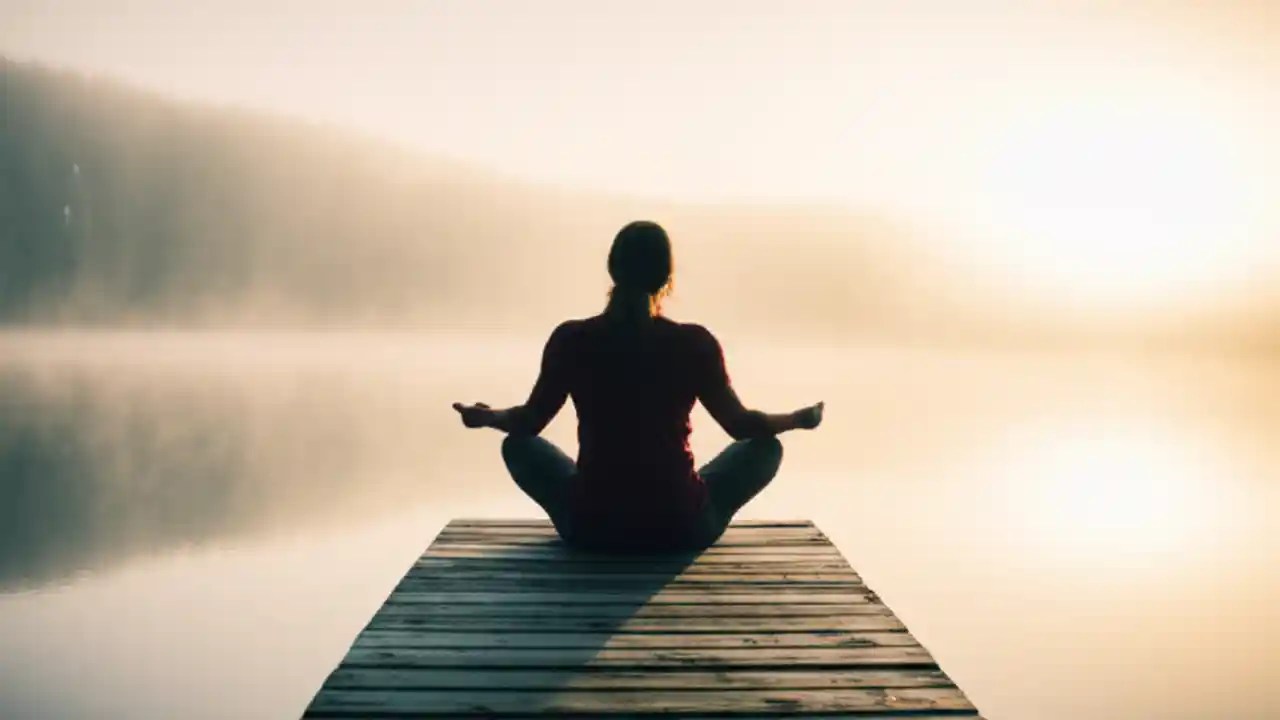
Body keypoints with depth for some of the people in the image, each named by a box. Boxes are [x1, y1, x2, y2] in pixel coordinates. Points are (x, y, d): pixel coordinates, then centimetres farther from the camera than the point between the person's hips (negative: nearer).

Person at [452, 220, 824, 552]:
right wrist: (800, 418, 21)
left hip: (592, 526, 1)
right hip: (682, 528, -1)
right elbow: (741, 425, 2)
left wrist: (485, 416, 28)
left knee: (518, 445, 27)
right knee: (766, 447, 23)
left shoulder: (570, 340, -7)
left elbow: (529, 422, 5)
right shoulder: (695, 343, -10)